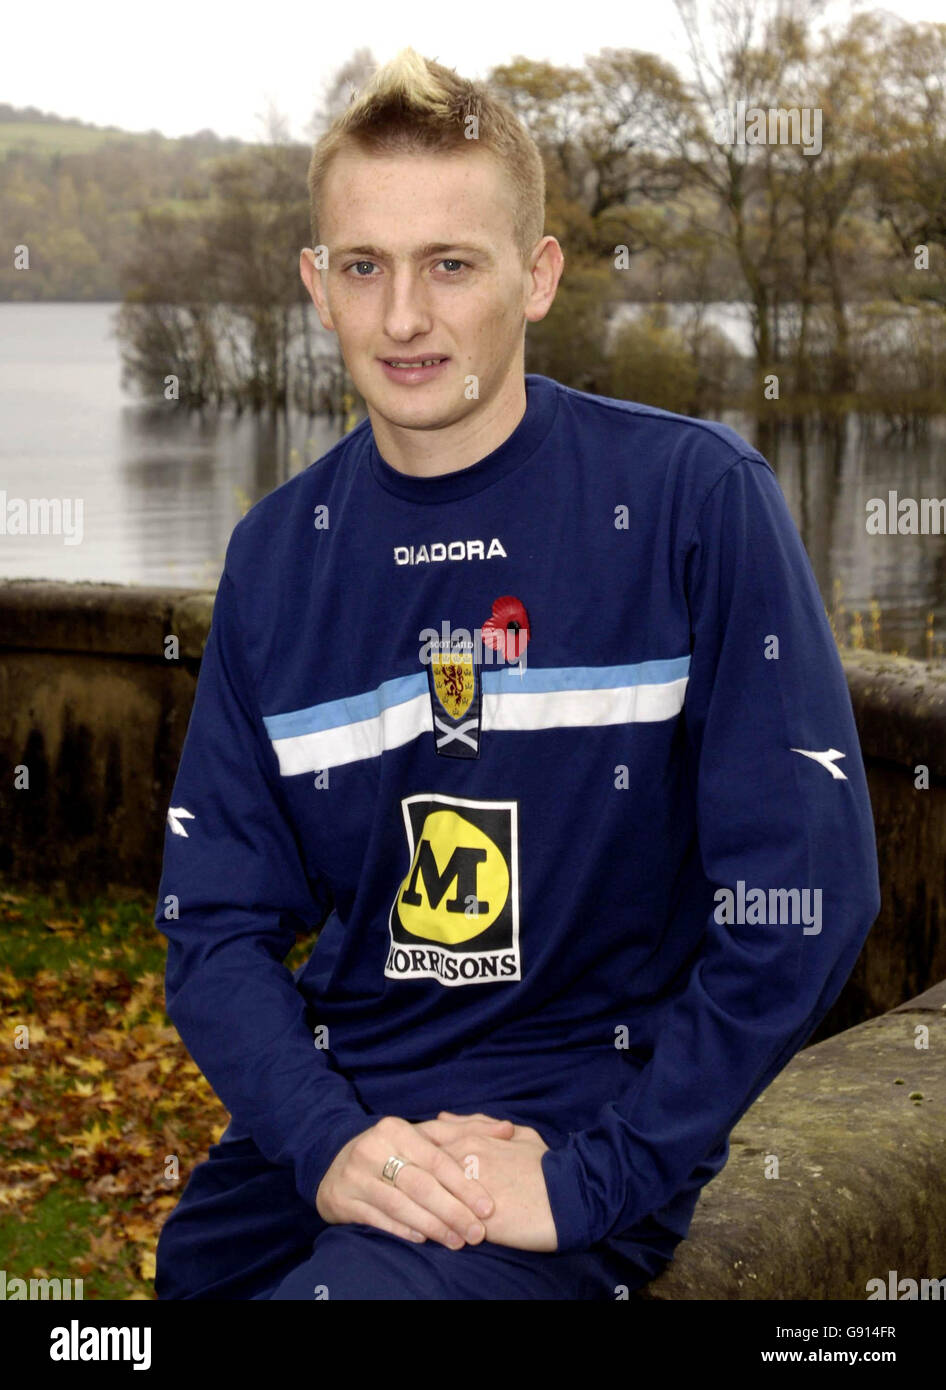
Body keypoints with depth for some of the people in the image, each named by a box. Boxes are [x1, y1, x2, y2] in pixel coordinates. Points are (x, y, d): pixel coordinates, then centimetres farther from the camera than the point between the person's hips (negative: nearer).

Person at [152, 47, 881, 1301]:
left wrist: (585, 1181, -14)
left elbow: (802, 895, -12)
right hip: (325, 1122, 5)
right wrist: (328, 1139, -12)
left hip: (584, 1127, -4)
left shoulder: (694, 499, -9)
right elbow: (218, 918, 5)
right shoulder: (278, 554, 4)